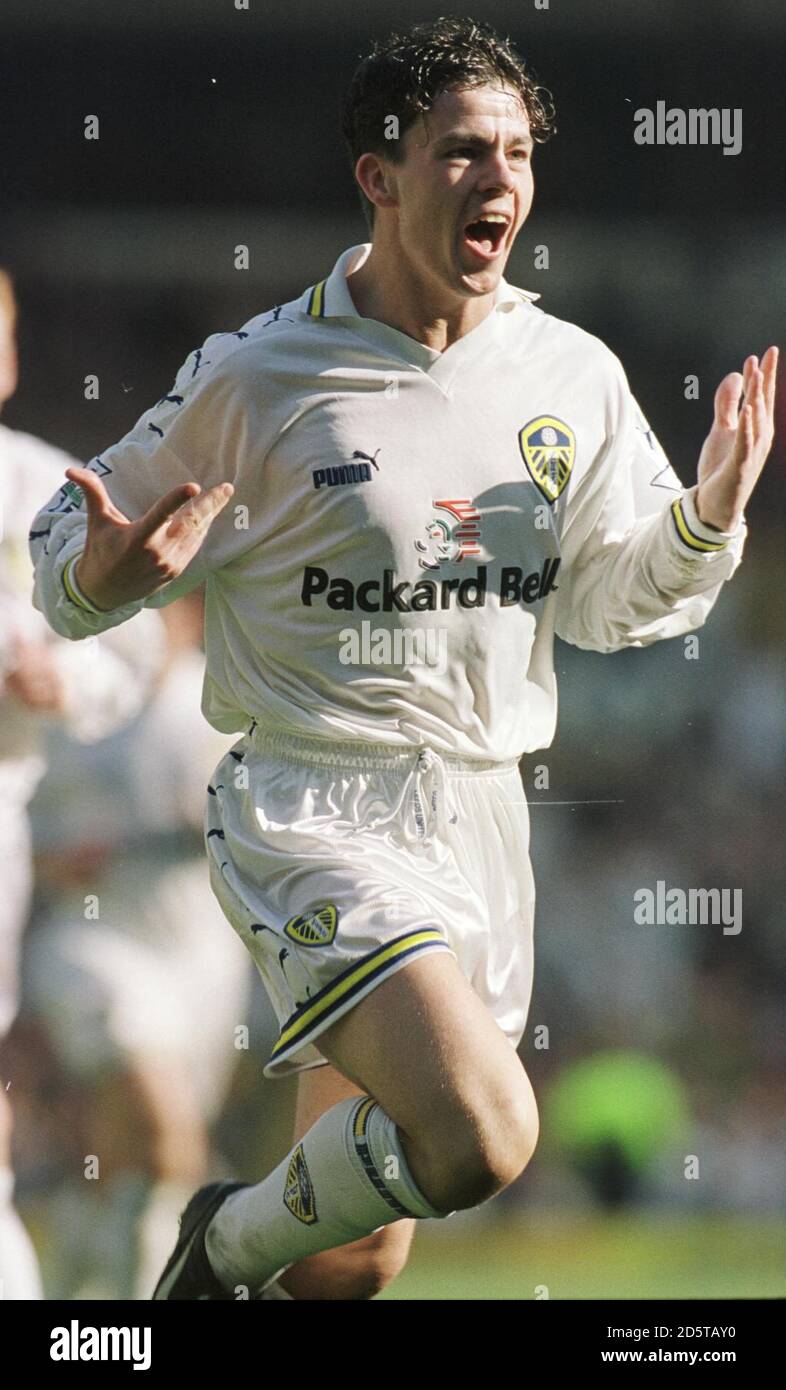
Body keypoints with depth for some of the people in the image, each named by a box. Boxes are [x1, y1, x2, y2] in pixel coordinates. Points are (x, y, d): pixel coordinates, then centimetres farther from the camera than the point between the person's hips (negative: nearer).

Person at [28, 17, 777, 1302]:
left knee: (351, 1266, 8)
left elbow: (612, 605, 14)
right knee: (480, 1135, -28)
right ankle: (236, 1238, 0)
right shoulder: (254, 377, -9)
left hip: (479, 814, 5)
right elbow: (73, 574, -1)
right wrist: (110, 571, -25)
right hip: (313, 815, -5)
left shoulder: (574, 376, 4)